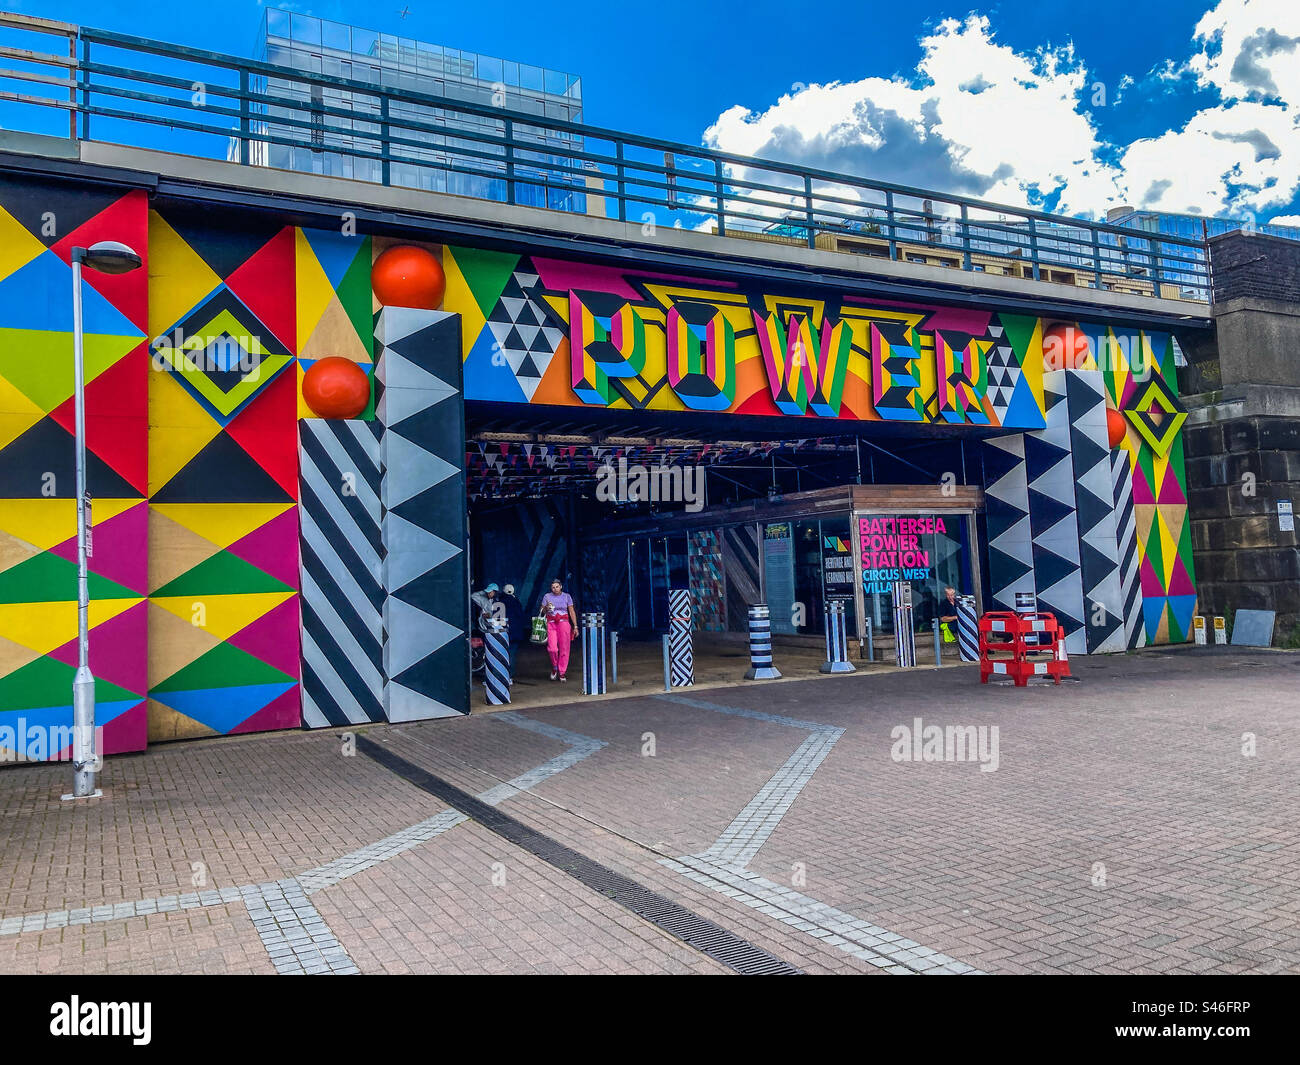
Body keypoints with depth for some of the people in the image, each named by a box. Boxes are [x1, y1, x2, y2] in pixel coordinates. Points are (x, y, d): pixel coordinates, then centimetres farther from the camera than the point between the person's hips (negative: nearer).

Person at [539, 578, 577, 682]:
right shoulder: (547, 596, 5)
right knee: (552, 648, -14)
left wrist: (575, 626, 2)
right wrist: (546, 608, -12)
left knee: (564, 649, -3)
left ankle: (562, 673, 8)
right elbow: (542, 612, 11)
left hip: (564, 623, 0)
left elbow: (572, 612, 7)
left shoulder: (567, 596, 6)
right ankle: (554, 667, 13)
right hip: (551, 623, 0)